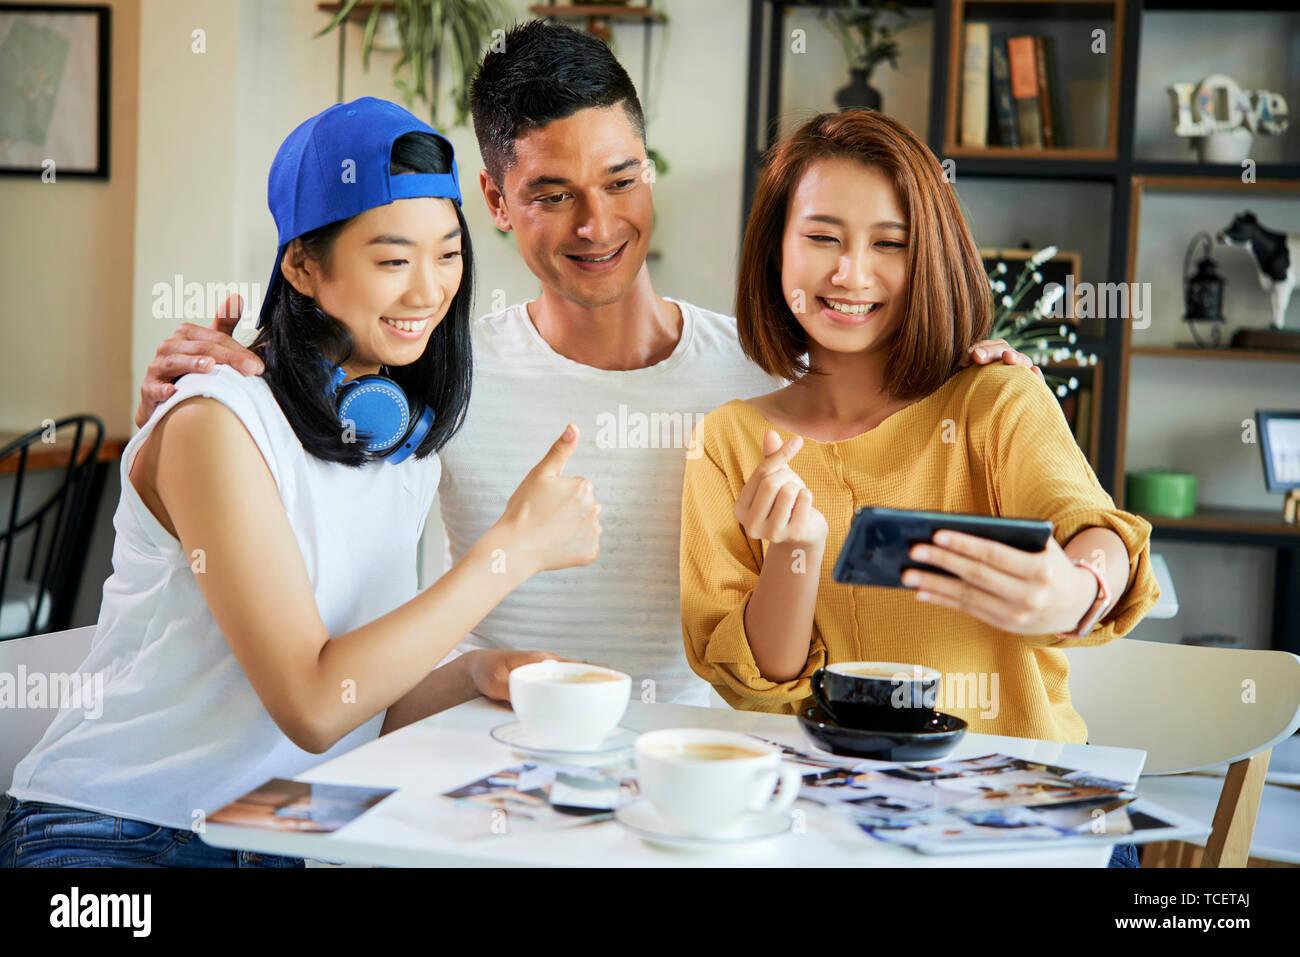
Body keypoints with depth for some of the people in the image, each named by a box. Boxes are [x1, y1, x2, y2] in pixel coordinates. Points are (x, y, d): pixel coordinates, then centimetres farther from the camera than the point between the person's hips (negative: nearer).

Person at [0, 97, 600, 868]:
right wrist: (514, 546, -19)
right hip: (114, 834, -6)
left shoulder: (411, 446, 8)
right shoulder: (218, 424, -15)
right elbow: (312, 706, -21)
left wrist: (472, 675, -6)